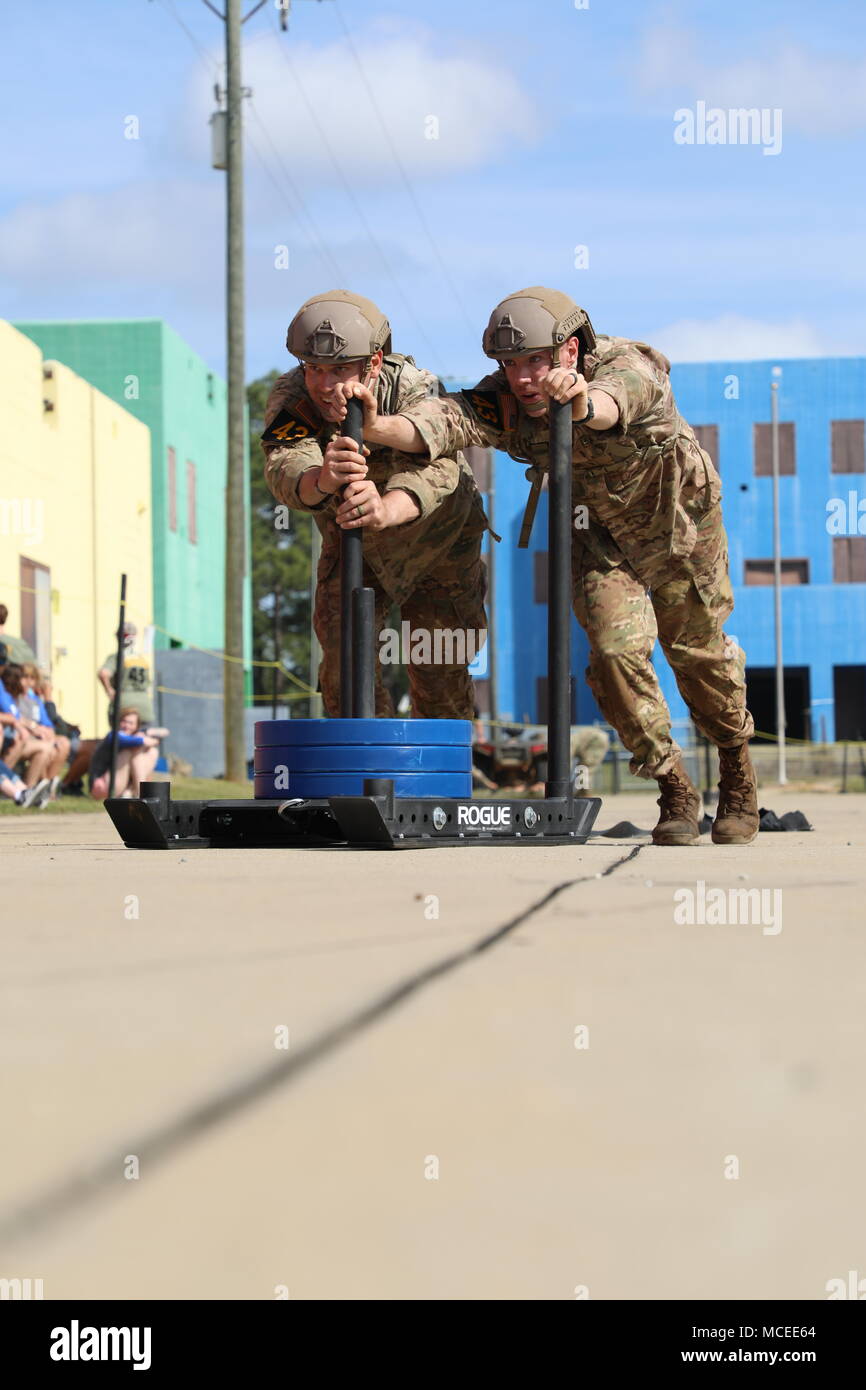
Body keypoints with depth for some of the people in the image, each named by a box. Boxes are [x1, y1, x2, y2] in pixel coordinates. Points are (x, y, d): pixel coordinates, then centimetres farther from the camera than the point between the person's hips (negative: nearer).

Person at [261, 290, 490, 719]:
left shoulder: (417, 391, -35)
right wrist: (321, 481, -71)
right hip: (350, 543, 2)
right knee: (344, 658, -8)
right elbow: (284, 467, -46)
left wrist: (385, 510, -75)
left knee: (439, 667, 3)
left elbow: (432, 470, -52)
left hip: (436, 540, -2)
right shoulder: (290, 397, -27)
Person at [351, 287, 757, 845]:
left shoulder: (629, 368, -36)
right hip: (598, 533, 2)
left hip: (678, 521, -2)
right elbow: (447, 421, -45)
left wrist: (584, 403, -86)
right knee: (615, 652, -14)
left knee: (698, 652, 10)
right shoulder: (506, 401, -26)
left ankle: (739, 777, 38)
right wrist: (377, 428, -66)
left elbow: (615, 401, -61)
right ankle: (676, 793, 5)